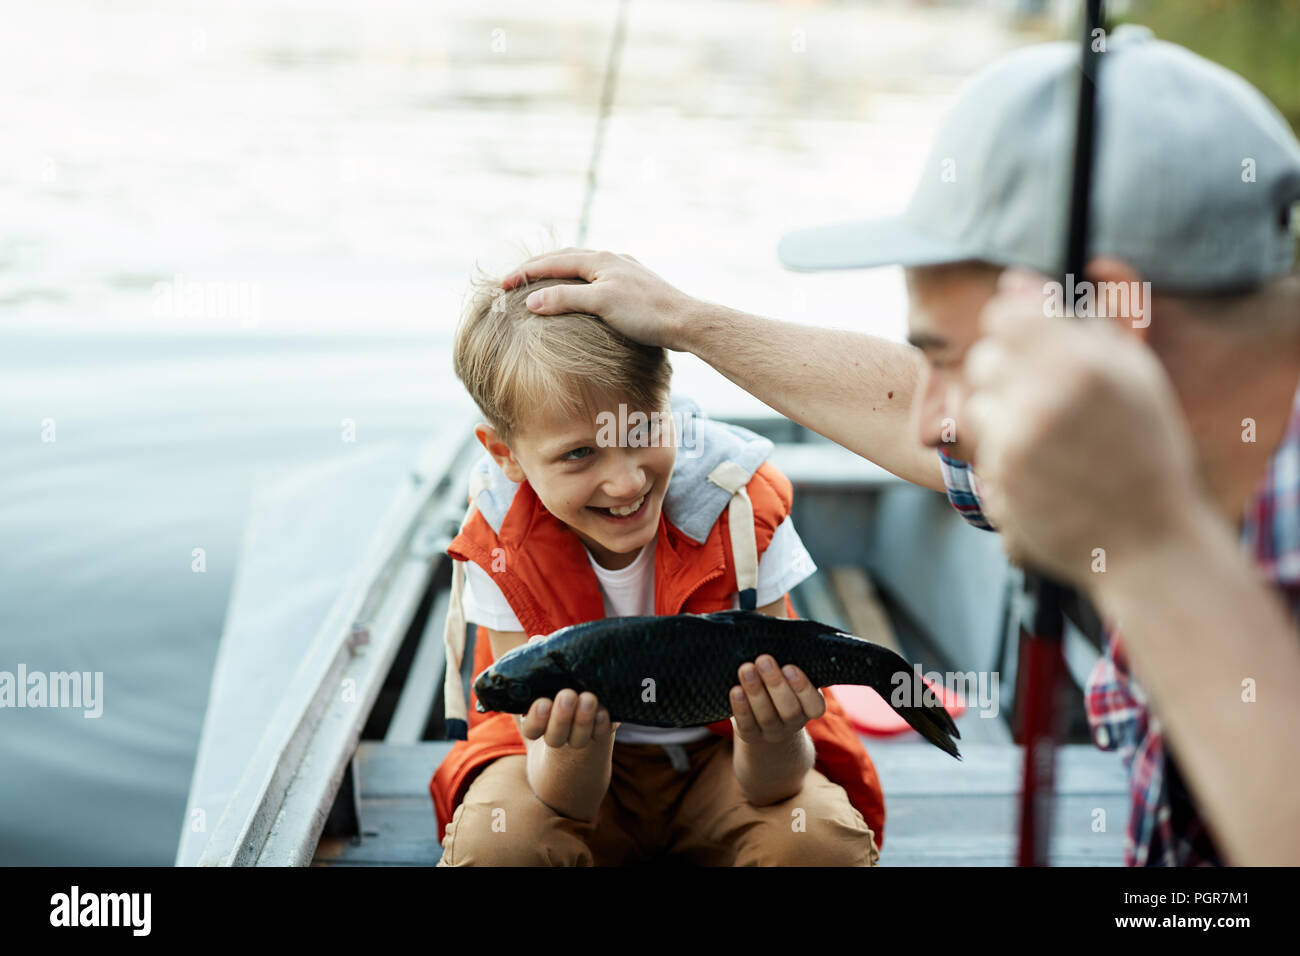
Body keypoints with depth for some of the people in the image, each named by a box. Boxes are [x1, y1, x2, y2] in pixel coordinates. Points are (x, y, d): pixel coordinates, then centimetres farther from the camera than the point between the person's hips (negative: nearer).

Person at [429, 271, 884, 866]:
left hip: (721, 756, 0)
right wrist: (577, 746, -46)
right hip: (581, 774, 0)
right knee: (494, 840, -30)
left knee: (824, 841, -28)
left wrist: (771, 738, -48)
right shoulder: (499, 550, -22)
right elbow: (566, 804, -22)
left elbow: (766, 789, -23)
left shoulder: (740, 512, -24)